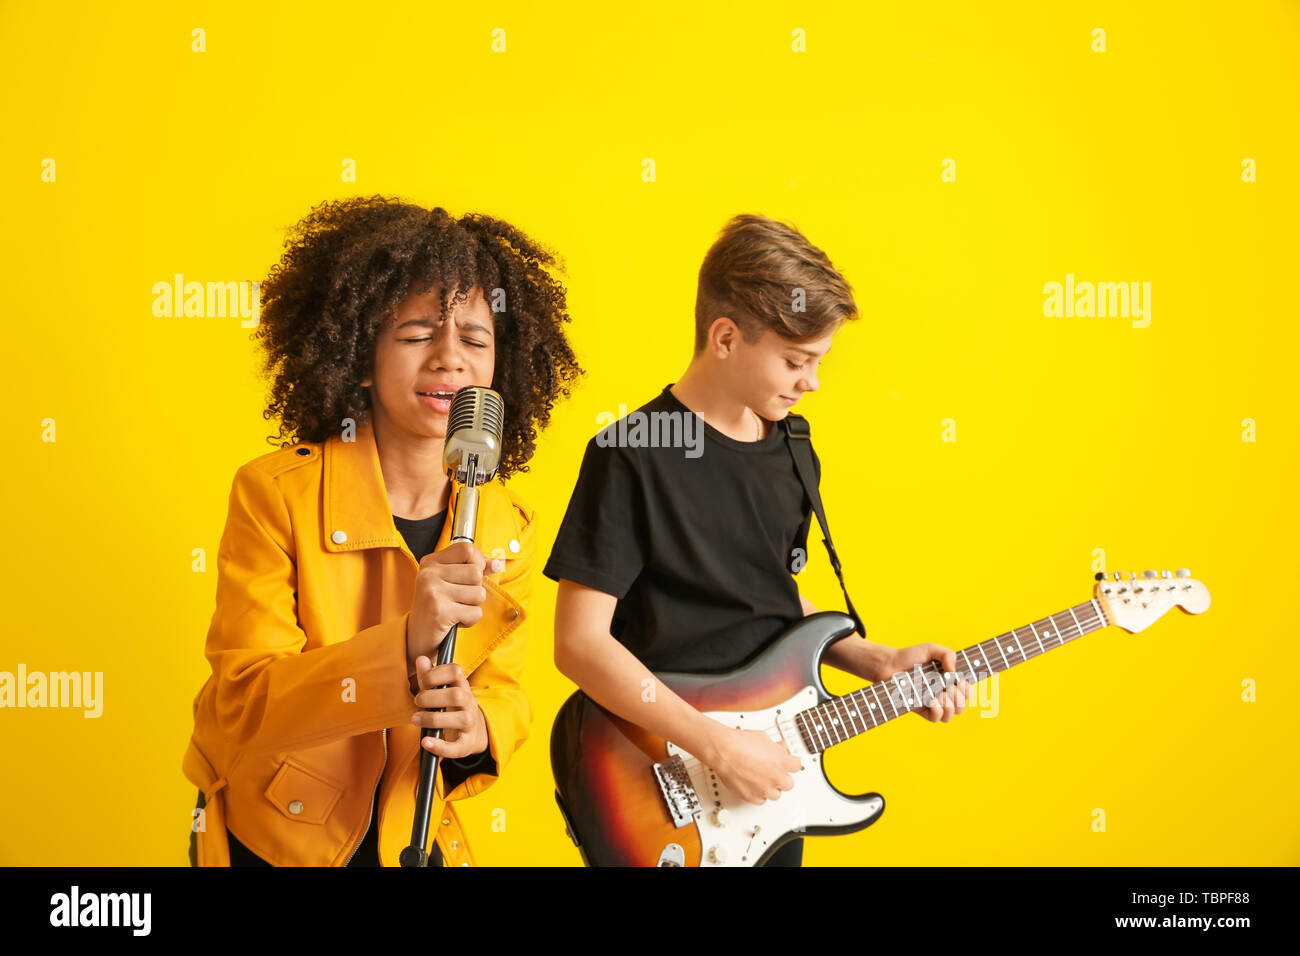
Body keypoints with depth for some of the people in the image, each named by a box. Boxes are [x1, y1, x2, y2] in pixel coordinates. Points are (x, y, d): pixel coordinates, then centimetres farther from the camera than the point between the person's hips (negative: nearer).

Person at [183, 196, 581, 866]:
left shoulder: (507, 527, -7)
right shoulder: (274, 494, -20)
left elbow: (502, 688, 0)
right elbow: (242, 703, -23)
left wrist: (478, 727, -24)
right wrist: (405, 643, -38)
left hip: (409, 837, 3)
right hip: (266, 840, -3)